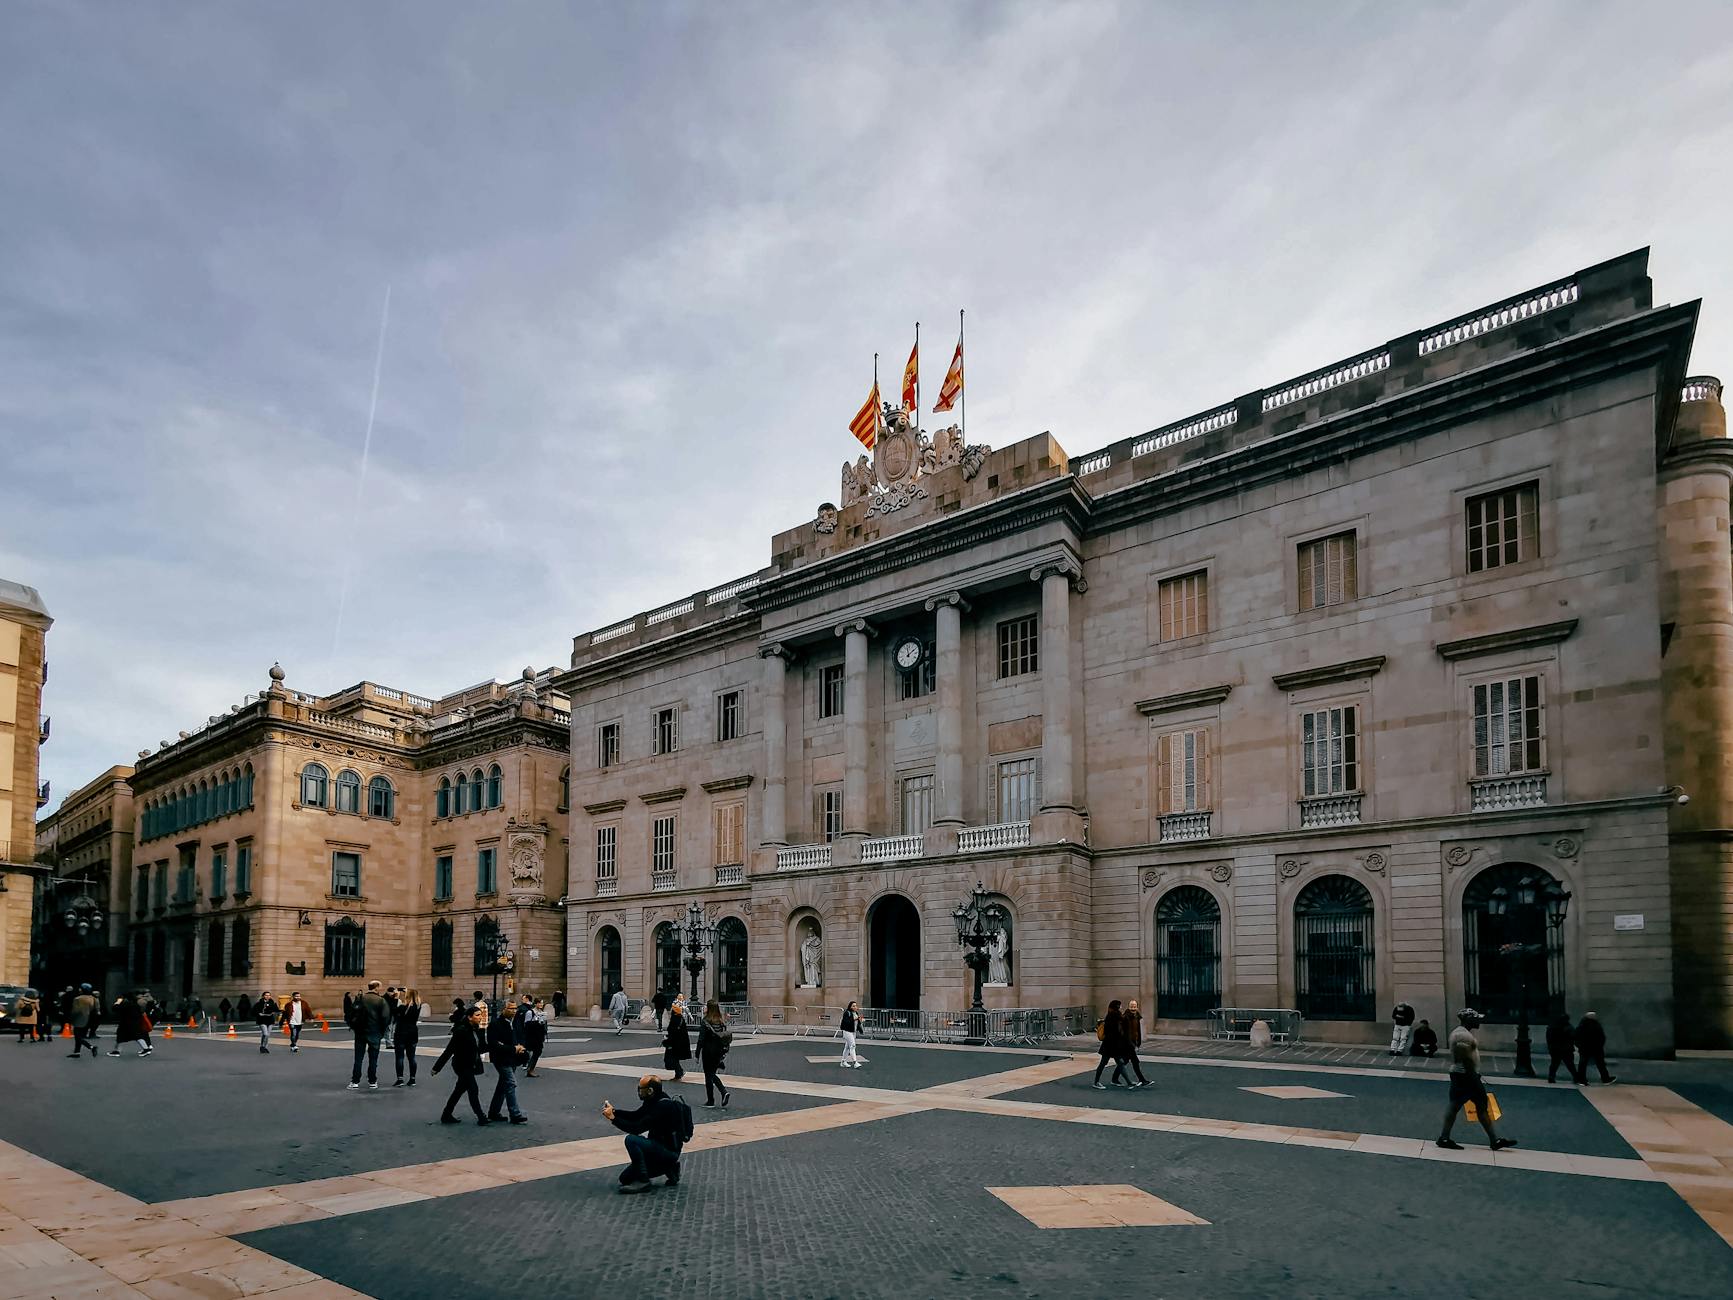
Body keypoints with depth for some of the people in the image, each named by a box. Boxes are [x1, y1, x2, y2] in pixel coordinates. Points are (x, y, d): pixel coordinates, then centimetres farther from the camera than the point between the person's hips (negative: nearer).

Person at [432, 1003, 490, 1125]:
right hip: (462, 1066, -8)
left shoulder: (476, 1029, 3)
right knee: (473, 1090, -4)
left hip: (470, 1065, 8)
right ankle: (481, 1117, 3)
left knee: (459, 1090, 16)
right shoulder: (462, 1030, -22)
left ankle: (446, 1115, 28)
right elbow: (449, 1050, -21)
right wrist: (437, 1067, -19)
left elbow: (478, 1048, 8)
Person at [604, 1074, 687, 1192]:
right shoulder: (654, 1100, 3)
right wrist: (614, 1111, 2)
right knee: (625, 1178, 11)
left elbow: (637, 1128, -29)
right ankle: (669, 1168, 15)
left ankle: (643, 1182, -15)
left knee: (631, 1140, -26)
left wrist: (613, 1118, -23)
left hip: (668, 1150, -10)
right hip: (659, 1147, 10)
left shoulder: (664, 1106, -26)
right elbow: (635, 1116, 17)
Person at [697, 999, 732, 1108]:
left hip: (708, 1053, -5)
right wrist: (724, 1053, 14)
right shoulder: (722, 1021, 0)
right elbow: (726, 1037, 5)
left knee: (709, 1076, 8)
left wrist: (697, 1055, -6)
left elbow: (701, 1040, -14)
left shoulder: (705, 1022, -15)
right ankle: (724, 1091, 1)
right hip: (719, 1053, 5)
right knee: (713, 1074, 20)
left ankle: (710, 1101, 14)